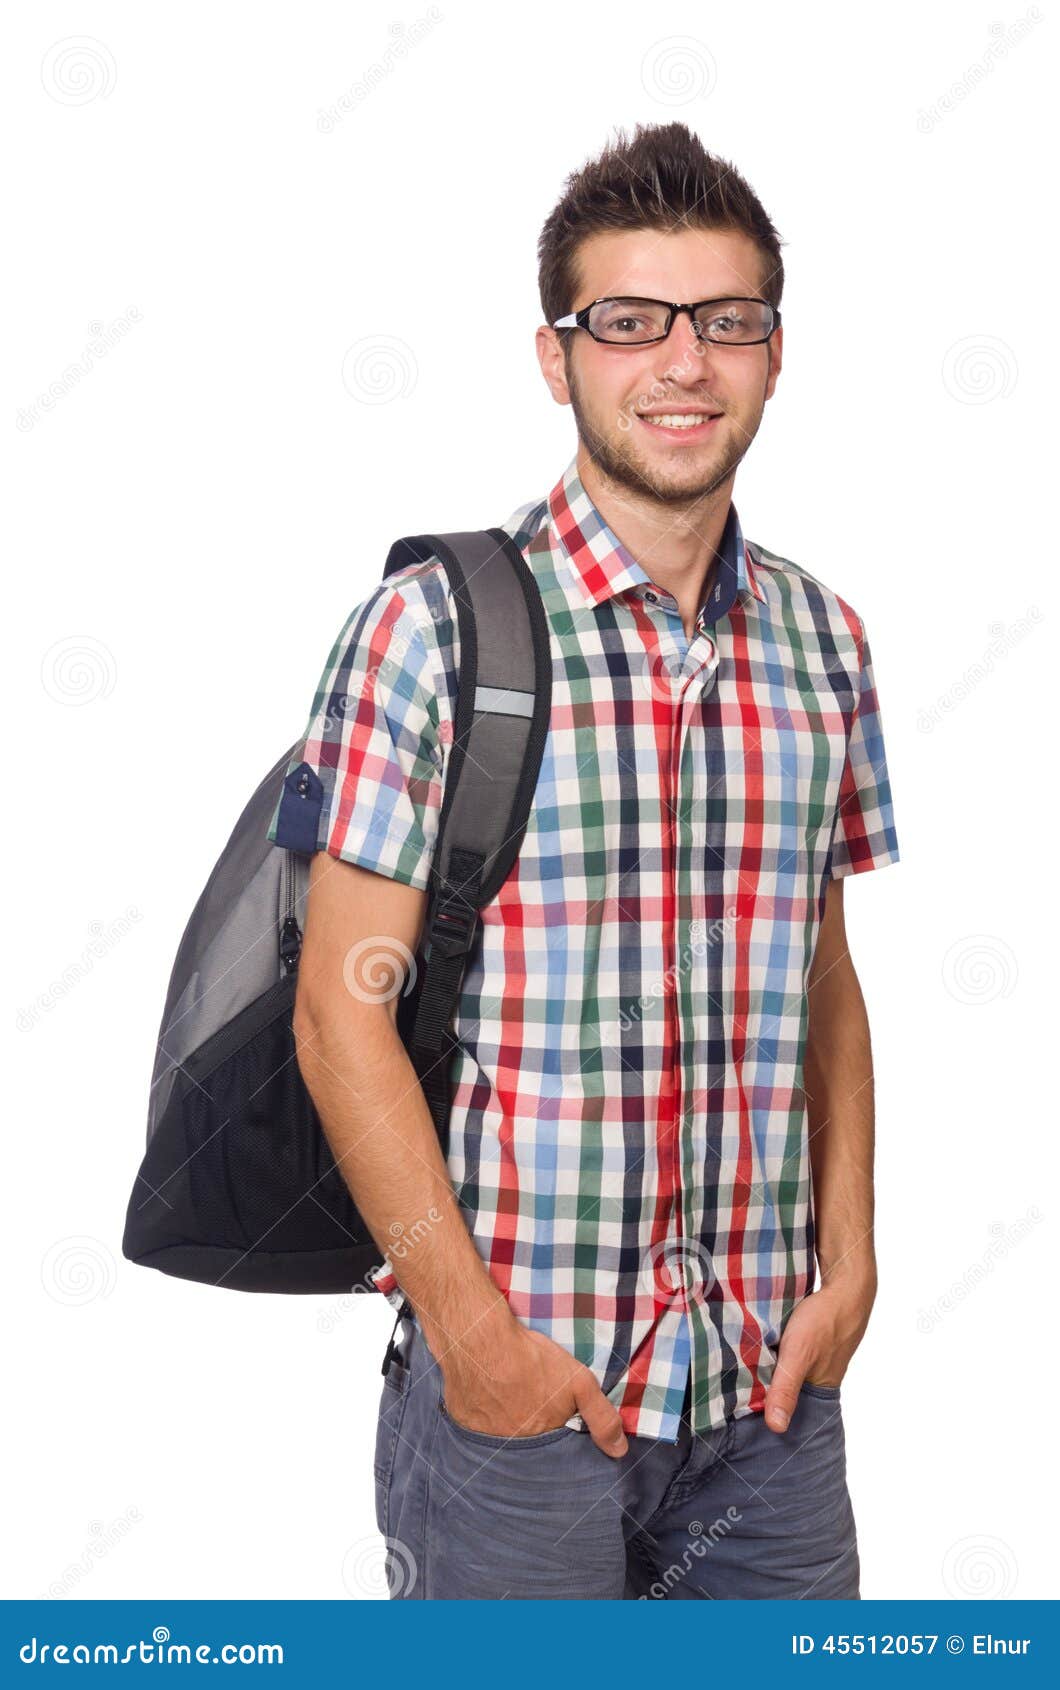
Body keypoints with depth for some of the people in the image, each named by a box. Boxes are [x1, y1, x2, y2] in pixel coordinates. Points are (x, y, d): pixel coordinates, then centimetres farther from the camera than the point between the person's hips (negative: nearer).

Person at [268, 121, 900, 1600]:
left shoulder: (823, 640, 6)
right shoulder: (433, 624, -9)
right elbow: (343, 1008, -10)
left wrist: (849, 1257, 4)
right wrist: (470, 1326, -13)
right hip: (516, 1376, -4)